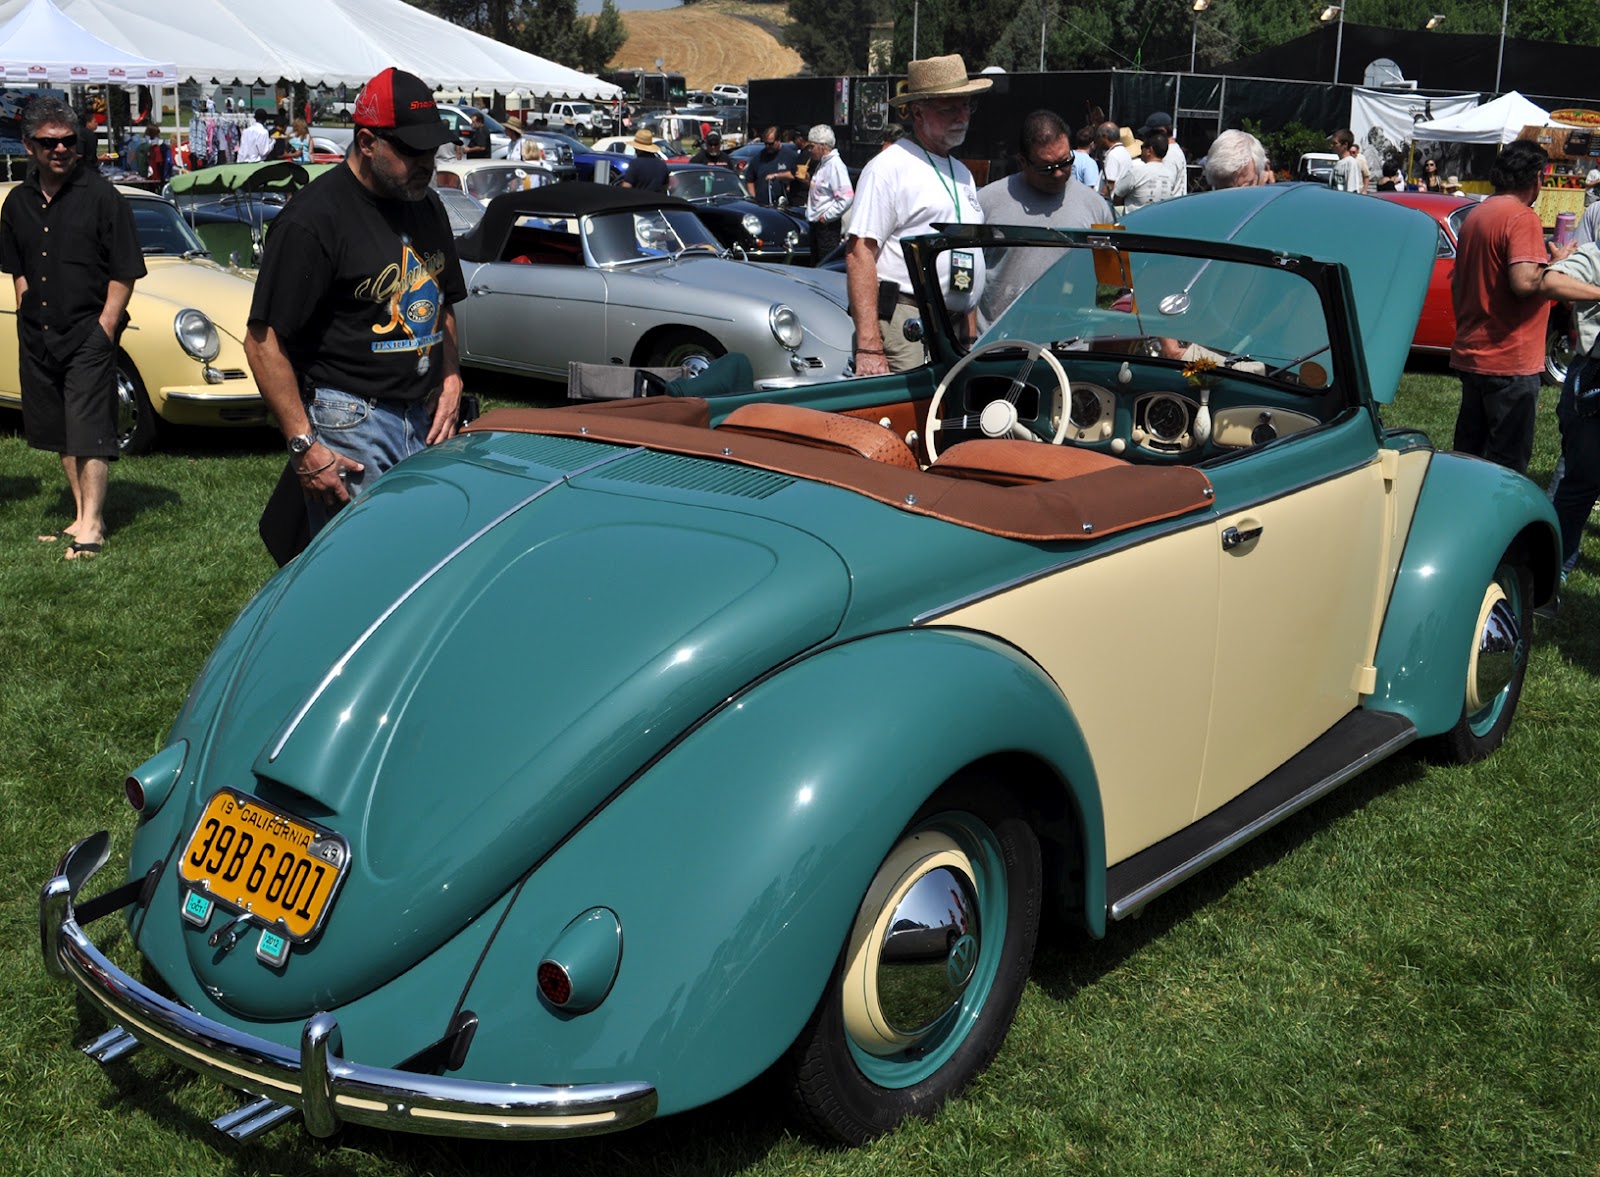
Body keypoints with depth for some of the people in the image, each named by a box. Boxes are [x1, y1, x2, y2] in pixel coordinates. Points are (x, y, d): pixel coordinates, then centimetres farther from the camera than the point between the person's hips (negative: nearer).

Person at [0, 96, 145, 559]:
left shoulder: (100, 195, -7)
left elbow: (124, 273, -8)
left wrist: (104, 328, -11)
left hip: (88, 333, -6)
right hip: (37, 337, 6)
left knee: (88, 433, -7)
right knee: (60, 433, 12)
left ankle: (91, 525, -2)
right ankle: (82, 516, 21)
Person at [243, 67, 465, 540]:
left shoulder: (426, 206, 12)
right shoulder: (314, 218, -13)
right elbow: (263, 342, -15)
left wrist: (451, 378, 8)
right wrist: (304, 446, -19)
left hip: (425, 419, 7)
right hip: (349, 425, -7)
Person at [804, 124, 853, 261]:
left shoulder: (835, 165, -16)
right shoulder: (821, 163, 15)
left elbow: (847, 196, -24)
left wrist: (827, 216, -19)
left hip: (827, 225, -10)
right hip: (816, 223, 10)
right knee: (815, 264, 15)